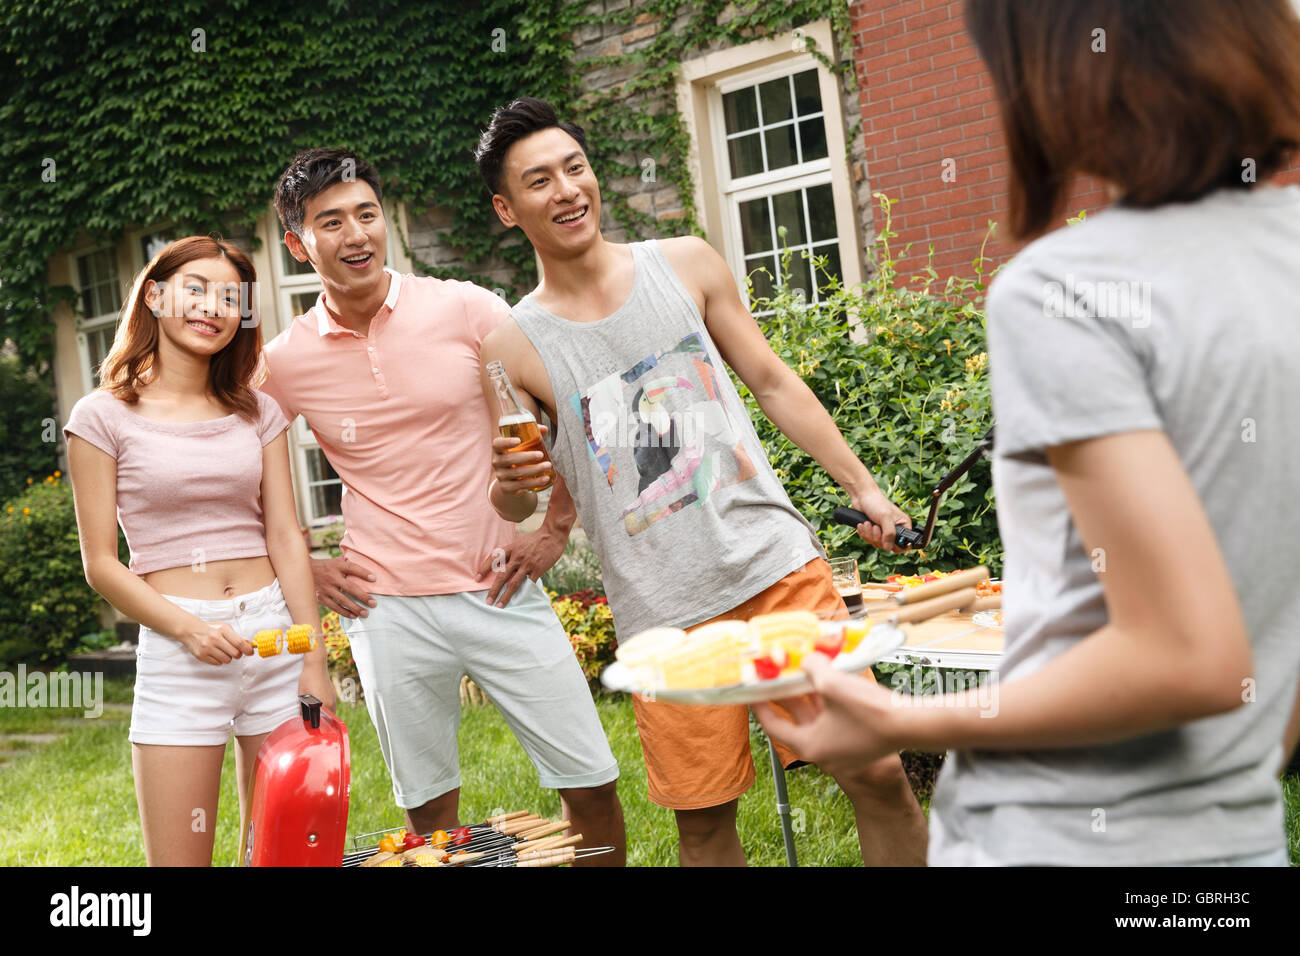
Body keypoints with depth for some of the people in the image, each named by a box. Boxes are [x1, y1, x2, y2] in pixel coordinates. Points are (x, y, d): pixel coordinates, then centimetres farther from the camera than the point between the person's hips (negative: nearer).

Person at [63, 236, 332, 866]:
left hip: (275, 633, 3)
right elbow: (100, 563, -2)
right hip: (176, 650, -3)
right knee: (179, 861, -1)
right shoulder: (105, 416, 0)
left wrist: (315, 663, -1)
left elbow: (285, 538, 6)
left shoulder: (258, 414, 10)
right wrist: (188, 628, -16)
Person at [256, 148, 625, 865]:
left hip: (501, 590, 0)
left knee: (592, 783, 3)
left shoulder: (464, 309, -4)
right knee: (429, 811, 11)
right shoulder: (285, 361, 0)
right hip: (388, 611, 1)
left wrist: (557, 526, -1)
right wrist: (306, 567, 6)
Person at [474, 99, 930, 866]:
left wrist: (863, 486, 9)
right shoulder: (514, 348, 0)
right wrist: (513, 480, -17)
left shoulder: (687, 264, 5)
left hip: (777, 562, 1)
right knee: (705, 820, 6)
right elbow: (518, 505, 6)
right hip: (667, 612, -1)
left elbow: (773, 382, 11)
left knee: (878, 773, -1)